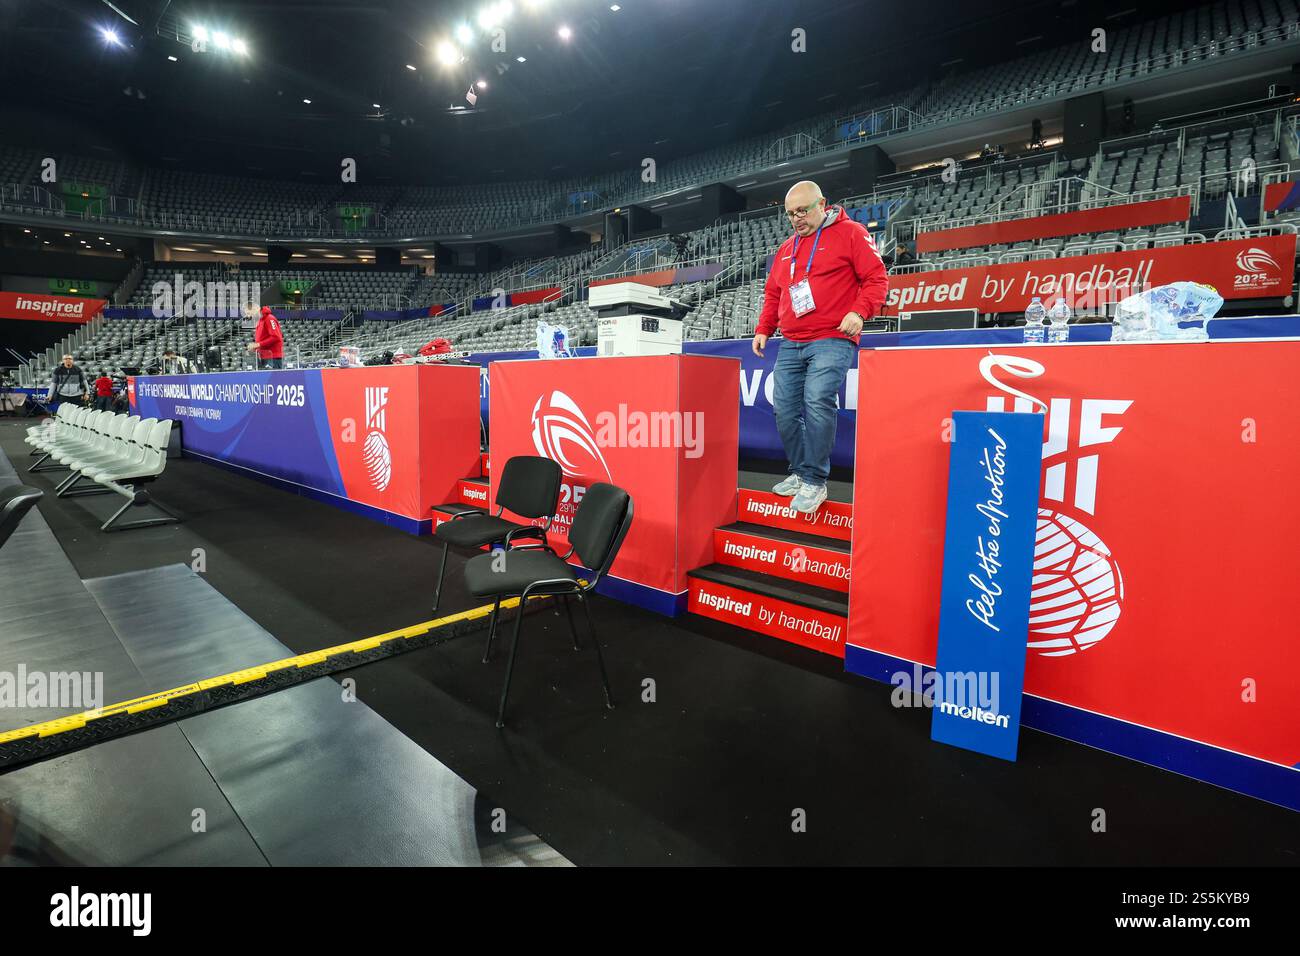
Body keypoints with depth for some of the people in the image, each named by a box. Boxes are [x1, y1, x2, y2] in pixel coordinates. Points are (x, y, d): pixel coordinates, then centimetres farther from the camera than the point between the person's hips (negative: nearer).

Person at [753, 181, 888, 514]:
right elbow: (772, 293, 27)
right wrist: (763, 329, 15)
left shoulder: (850, 233, 3)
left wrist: (859, 311, -18)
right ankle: (800, 472, 14)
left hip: (832, 341, -6)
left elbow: (877, 278, -2)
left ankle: (815, 481, -14)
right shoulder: (787, 248, 22)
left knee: (817, 402, -23)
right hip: (790, 345, 7)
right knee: (784, 409, 0)